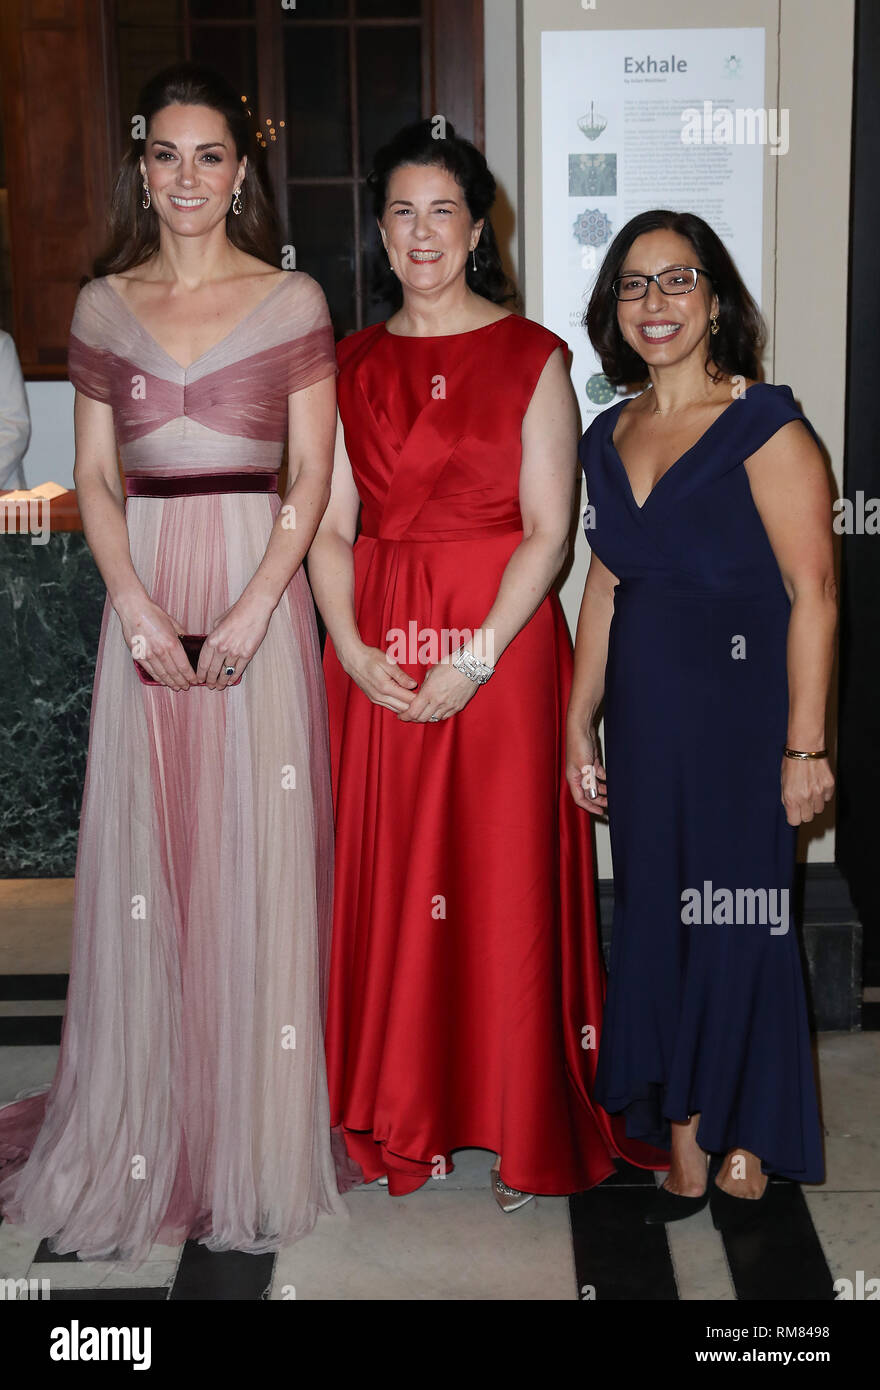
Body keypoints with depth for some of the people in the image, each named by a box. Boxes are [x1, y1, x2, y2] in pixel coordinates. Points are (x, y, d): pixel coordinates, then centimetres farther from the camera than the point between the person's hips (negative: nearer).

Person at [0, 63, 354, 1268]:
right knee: (142, 857, 4)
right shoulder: (104, 306, 11)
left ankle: (257, 1139, 15)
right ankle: (141, 1134, 19)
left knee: (256, 852, 1)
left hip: (259, 583, -2)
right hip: (143, 589, 2)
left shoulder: (292, 300, 3)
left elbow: (311, 477, -1)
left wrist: (249, 614, -13)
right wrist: (137, 608, -7)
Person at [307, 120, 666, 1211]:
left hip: (501, 646, -3)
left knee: (505, 874, 1)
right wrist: (353, 648, -9)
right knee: (388, 874, 7)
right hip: (376, 657, 3)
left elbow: (547, 531, -7)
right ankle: (408, 1118, 23)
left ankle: (521, 1129, 17)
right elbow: (330, 526, 6)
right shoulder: (350, 365, 11)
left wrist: (476, 660, -16)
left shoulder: (533, 358, 0)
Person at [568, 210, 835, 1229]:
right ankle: (683, 1150, 21)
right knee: (655, 916, 8)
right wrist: (579, 723, 12)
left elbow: (812, 591, -12)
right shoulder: (610, 436, 11)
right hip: (643, 713, 6)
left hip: (740, 705, -6)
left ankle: (745, 1149, 21)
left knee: (738, 919, 2)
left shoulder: (765, 426, -8)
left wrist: (804, 744, -16)